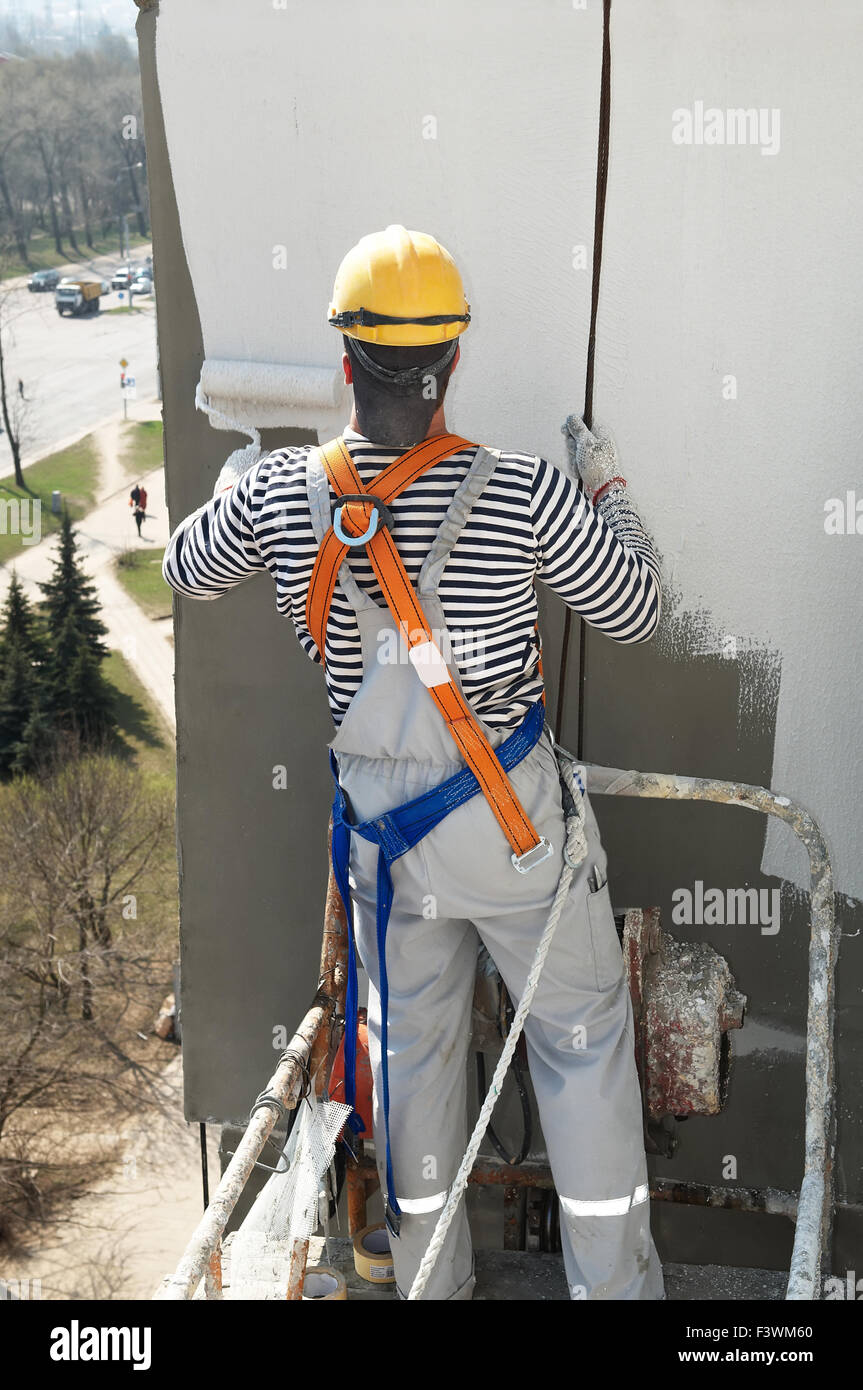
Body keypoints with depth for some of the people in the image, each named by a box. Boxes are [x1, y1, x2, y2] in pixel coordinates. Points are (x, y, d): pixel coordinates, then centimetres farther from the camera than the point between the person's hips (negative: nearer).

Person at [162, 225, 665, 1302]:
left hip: (379, 821, 3)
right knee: (582, 1033, 15)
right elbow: (633, 611, -5)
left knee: (411, 1046, 20)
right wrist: (607, 490, 11)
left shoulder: (277, 495, -10)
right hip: (512, 814, -3)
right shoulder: (522, 489, -19)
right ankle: (612, 1279, 27)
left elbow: (186, 571, 11)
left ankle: (430, 1281, 37)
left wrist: (233, 486, 31)